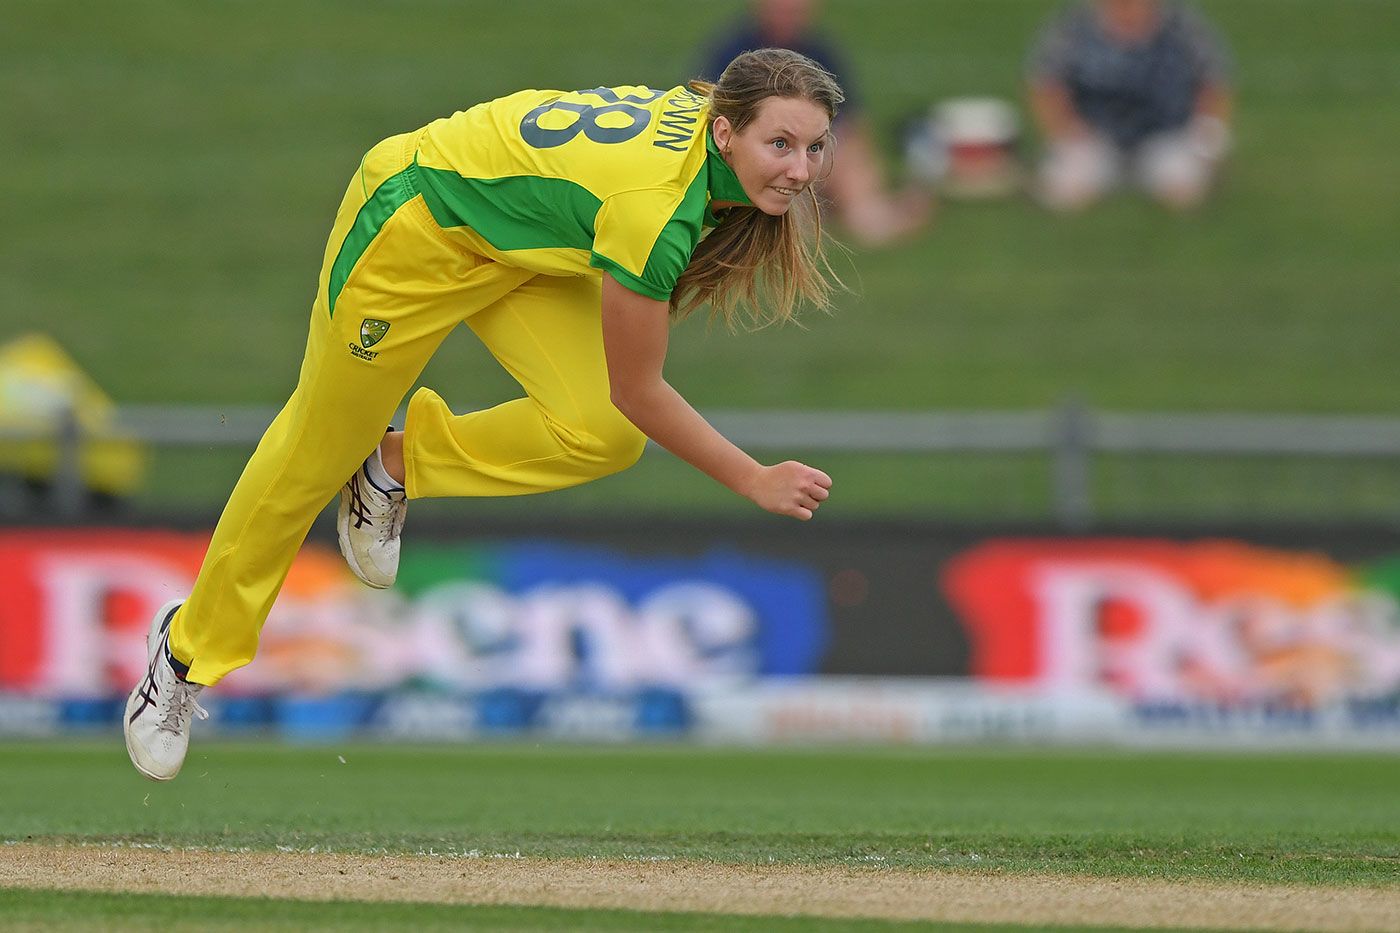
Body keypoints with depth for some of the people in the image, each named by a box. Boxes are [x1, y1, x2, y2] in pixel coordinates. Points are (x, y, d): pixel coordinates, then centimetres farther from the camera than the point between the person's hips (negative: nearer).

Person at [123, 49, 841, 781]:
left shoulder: (706, 114, -16)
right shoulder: (654, 201, -38)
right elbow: (636, 390, -26)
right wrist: (755, 482, -22)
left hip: (515, 238, 7)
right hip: (416, 223, -7)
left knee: (604, 436, -11)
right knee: (317, 450, 9)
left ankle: (397, 466, 14)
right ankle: (190, 650, 29)